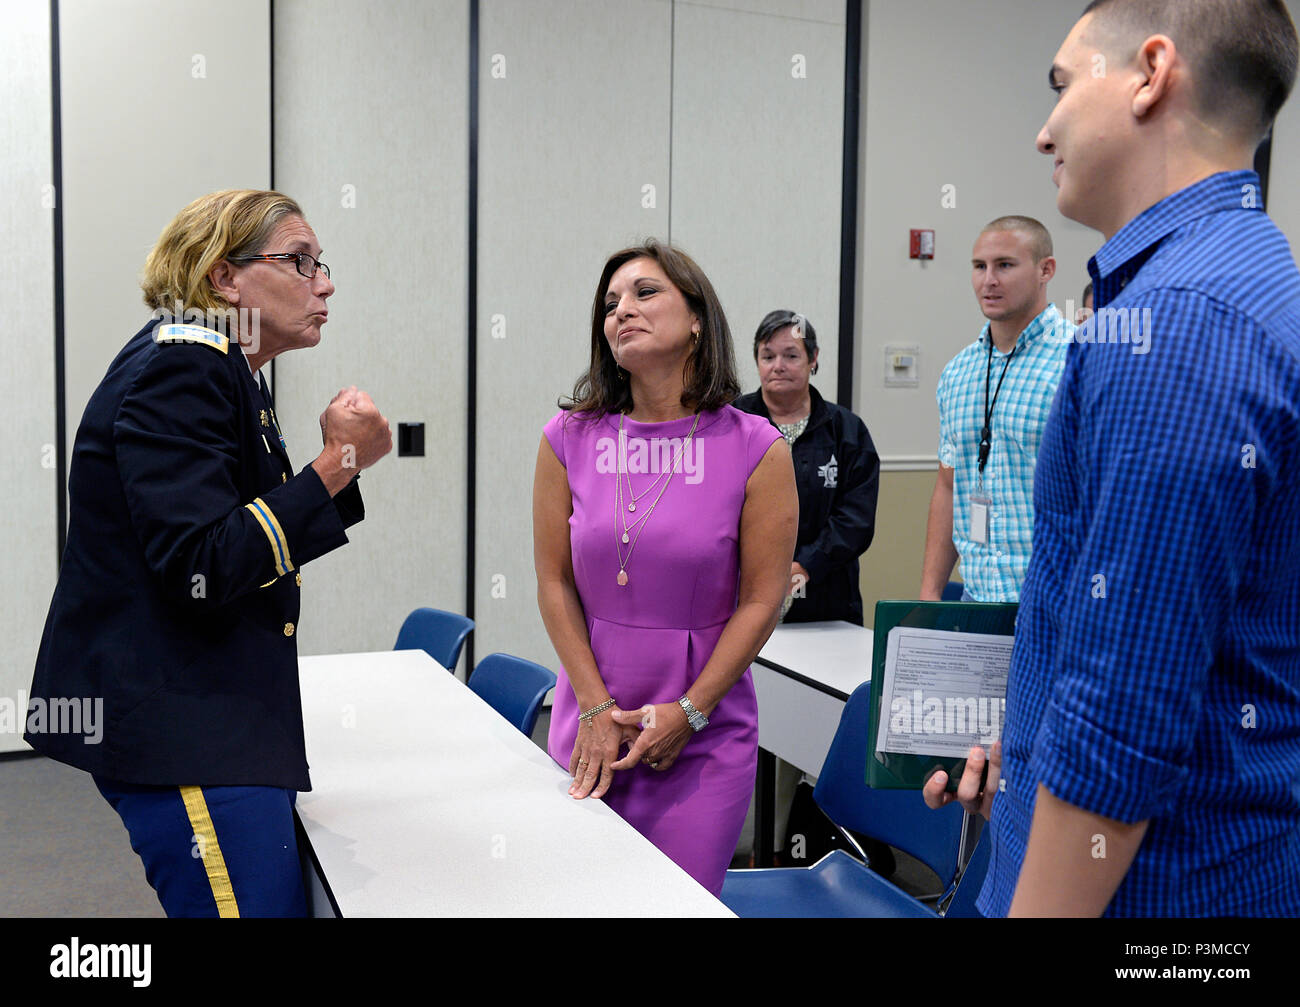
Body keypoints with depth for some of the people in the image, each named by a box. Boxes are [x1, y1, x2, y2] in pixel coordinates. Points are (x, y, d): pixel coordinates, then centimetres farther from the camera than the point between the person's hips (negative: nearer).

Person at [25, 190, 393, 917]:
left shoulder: (226, 373, 17)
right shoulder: (177, 372, -14)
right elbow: (200, 567, -23)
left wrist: (340, 463, 9)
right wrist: (335, 468, -21)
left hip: (224, 721, 10)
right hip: (175, 729, -10)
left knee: (287, 900, 15)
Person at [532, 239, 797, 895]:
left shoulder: (755, 449, -7)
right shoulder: (569, 439, -1)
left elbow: (761, 600, -6)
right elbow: (555, 583, 1)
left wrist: (688, 713, -9)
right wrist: (597, 709, -4)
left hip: (705, 735, -2)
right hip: (588, 722, 2)